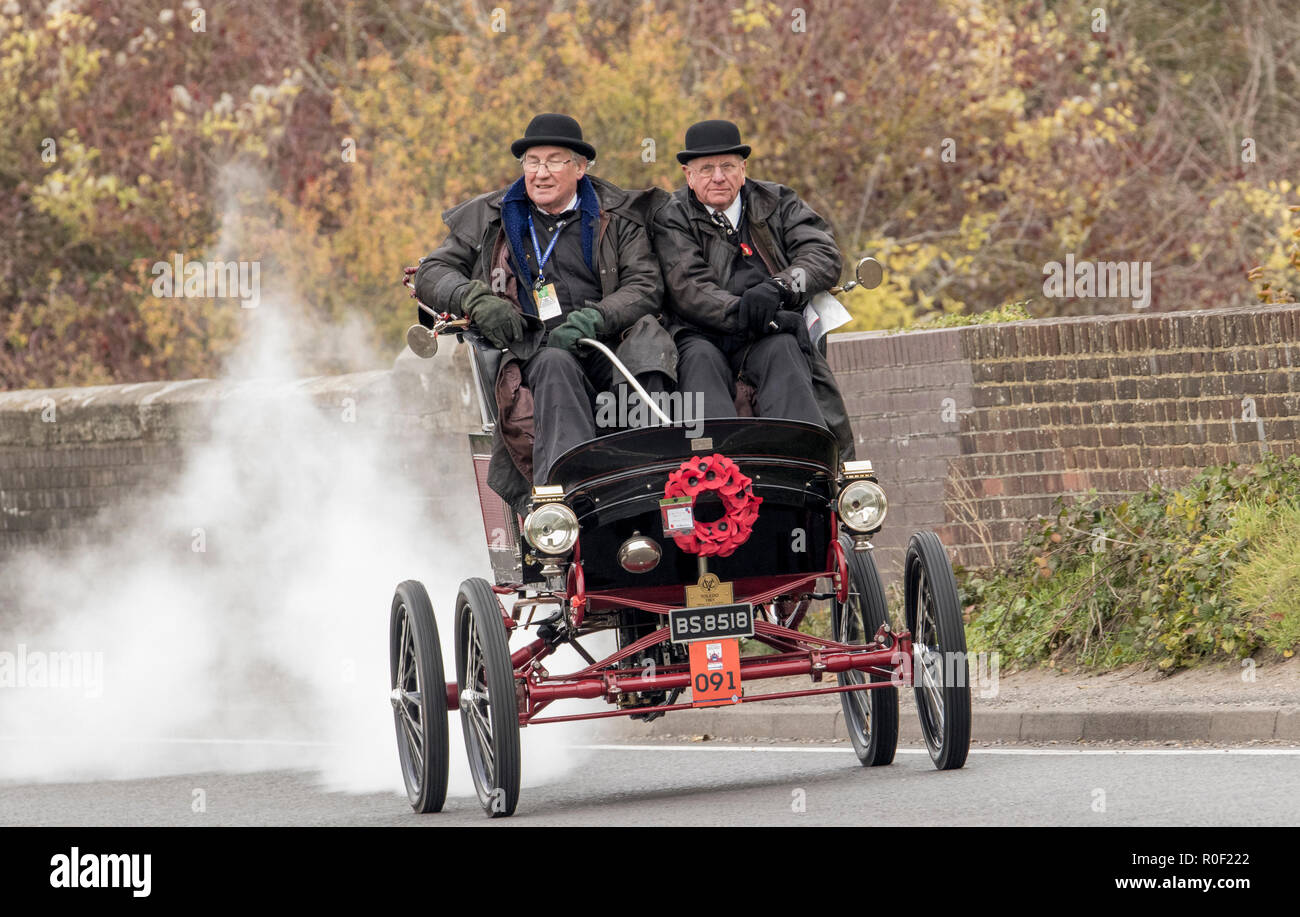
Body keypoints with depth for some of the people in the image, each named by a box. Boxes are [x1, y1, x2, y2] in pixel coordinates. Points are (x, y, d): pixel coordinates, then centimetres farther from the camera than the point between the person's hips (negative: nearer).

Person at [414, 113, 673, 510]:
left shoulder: (617, 217, 15)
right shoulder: (490, 219, 19)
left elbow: (646, 286, 4)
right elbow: (431, 273, 16)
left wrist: (593, 319, -16)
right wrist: (476, 301, -7)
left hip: (603, 346, 1)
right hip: (530, 353, 0)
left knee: (647, 336, -32)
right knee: (556, 366, -36)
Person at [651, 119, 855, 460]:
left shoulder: (777, 202, 16)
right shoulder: (672, 218, 9)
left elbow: (825, 256, 2)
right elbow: (689, 288, -7)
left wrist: (776, 290, -18)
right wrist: (744, 314, -24)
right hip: (703, 337, -1)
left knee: (780, 351, -32)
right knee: (700, 360, -33)